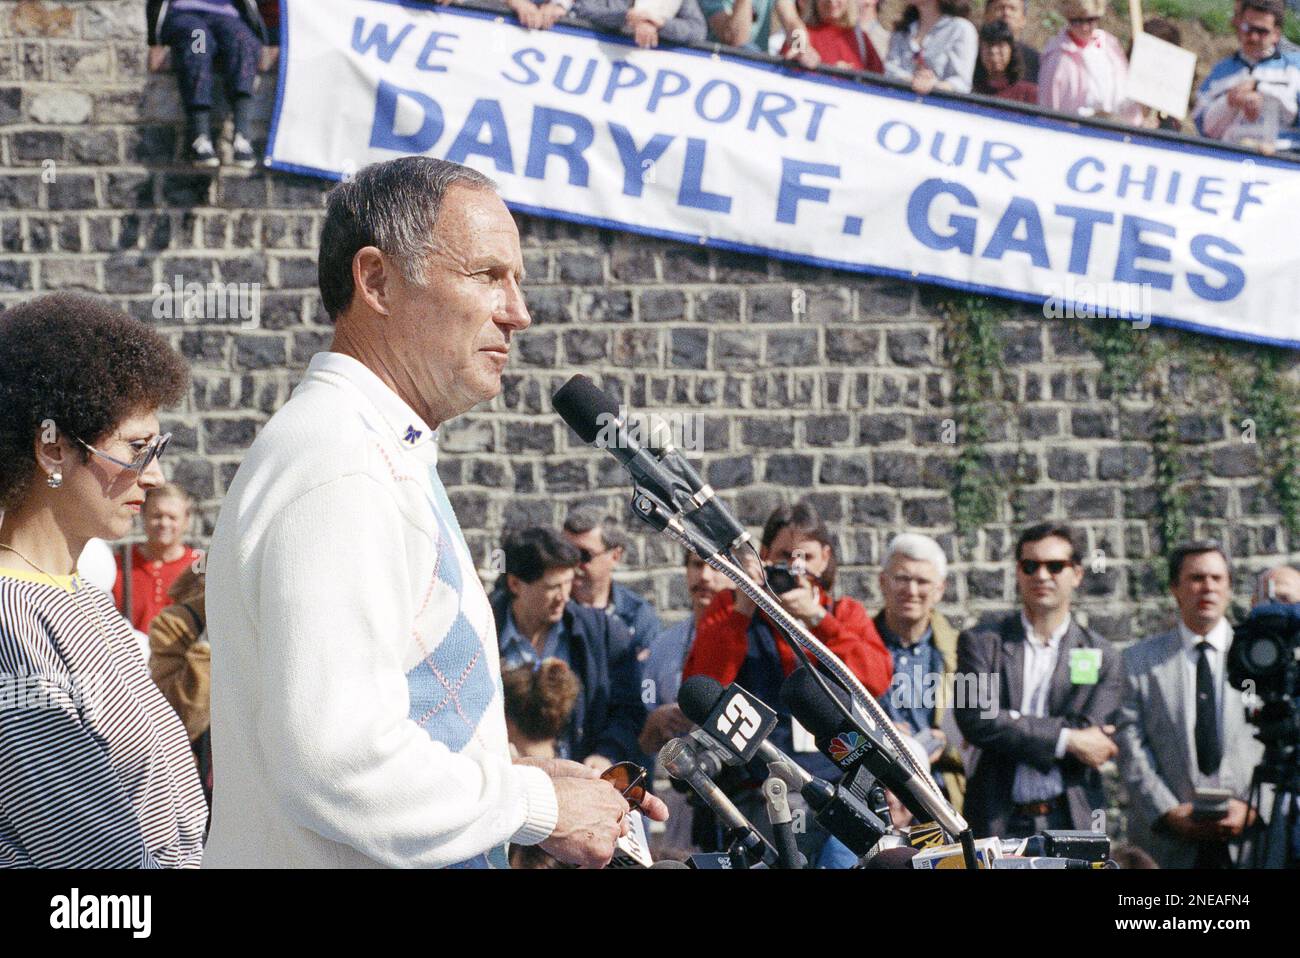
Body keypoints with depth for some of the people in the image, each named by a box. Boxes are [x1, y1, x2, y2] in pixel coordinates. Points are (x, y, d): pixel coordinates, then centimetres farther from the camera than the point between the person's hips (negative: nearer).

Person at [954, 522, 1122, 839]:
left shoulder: (1102, 656, 9)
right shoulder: (980, 643, 7)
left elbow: (1095, 743, -2)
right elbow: (975, 720, -9)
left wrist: (1011, 723, -7)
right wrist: (1066, 739, -11)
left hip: (1072, 824, 1)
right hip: (997, 824, -1)